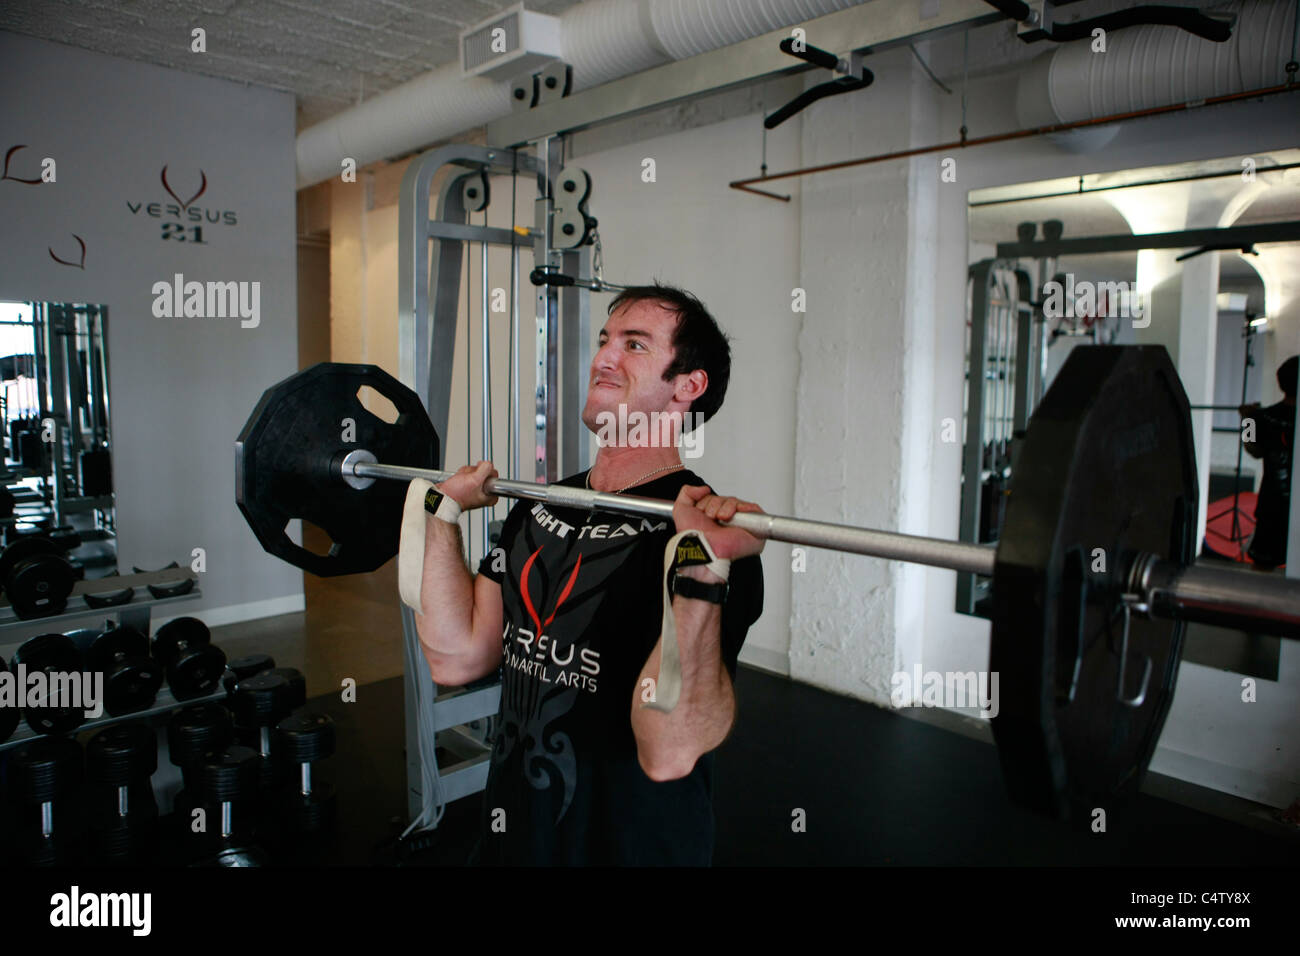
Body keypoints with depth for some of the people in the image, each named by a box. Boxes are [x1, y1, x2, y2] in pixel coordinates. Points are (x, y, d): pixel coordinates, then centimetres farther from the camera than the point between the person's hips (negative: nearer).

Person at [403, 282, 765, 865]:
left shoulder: (708, 533, -22)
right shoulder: (543, 509, 1)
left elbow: (669, 751, -31)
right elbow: (456, 657, -1)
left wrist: (701, 573, -42)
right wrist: (445, 510, 2)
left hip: (629, 843, -7)